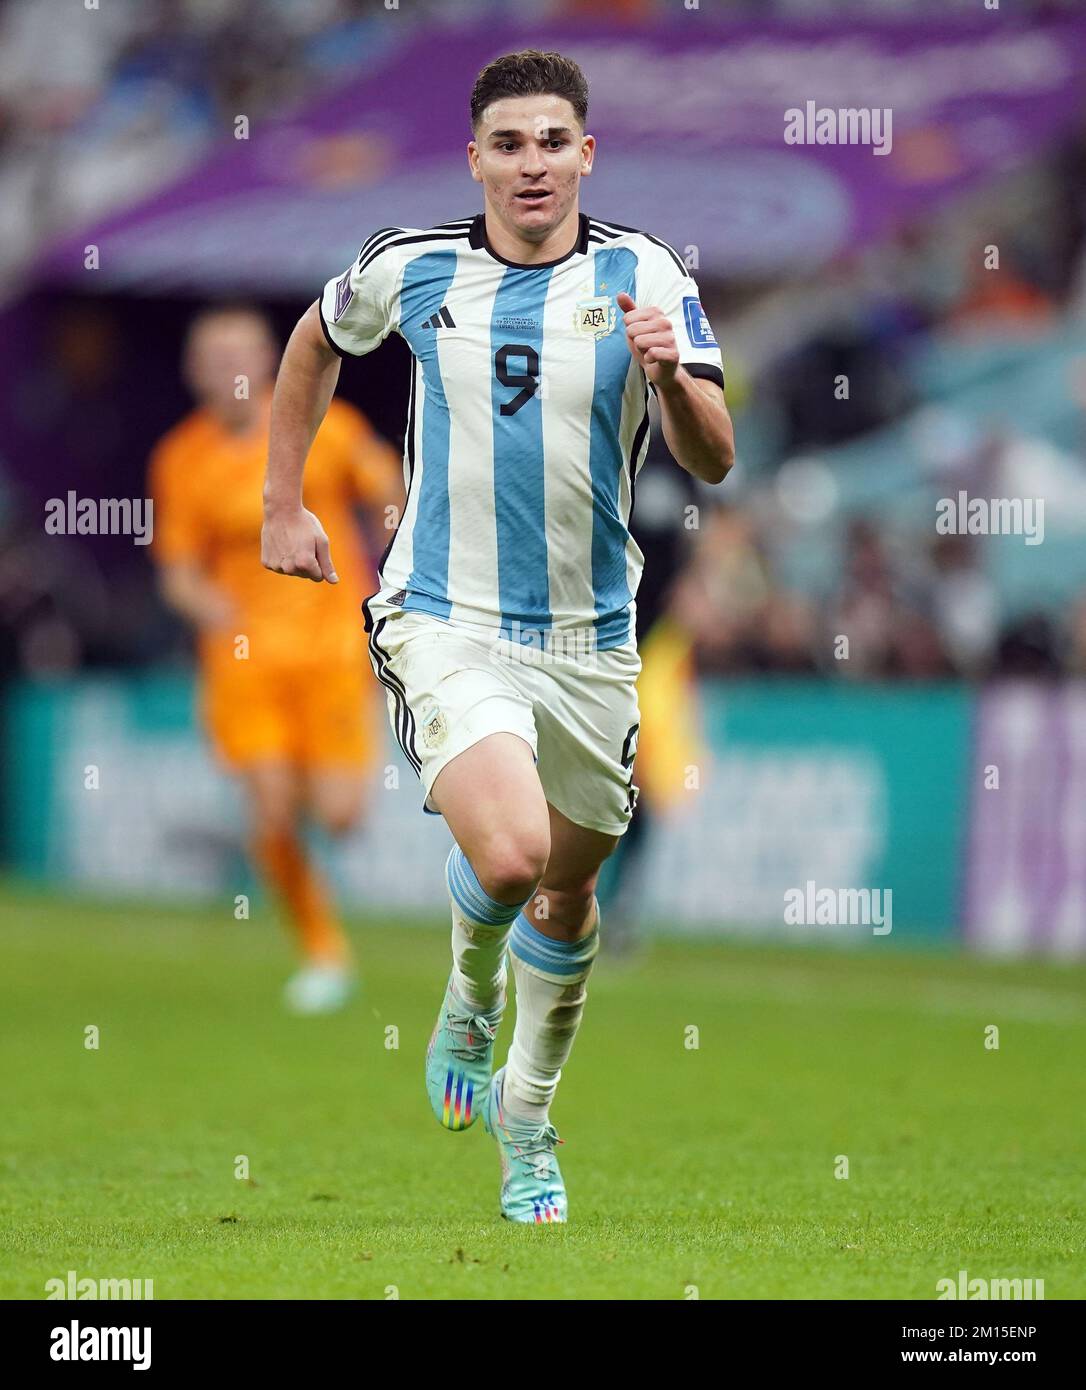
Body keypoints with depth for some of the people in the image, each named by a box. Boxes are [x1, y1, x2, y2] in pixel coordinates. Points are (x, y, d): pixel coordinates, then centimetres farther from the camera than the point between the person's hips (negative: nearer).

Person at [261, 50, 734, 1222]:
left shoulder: (645, 278, -5)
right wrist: (282, 502, 16)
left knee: (567, 891, 13)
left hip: (589, 637, 2)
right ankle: (468, 1001, 10)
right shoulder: (408, 270, -3)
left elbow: (712, 462, -11)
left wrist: (672, 375, -31)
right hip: (445, 624, -2)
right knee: (509, 853, -24)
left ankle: (526, 1116, 38)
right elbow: (316, 341, 19)